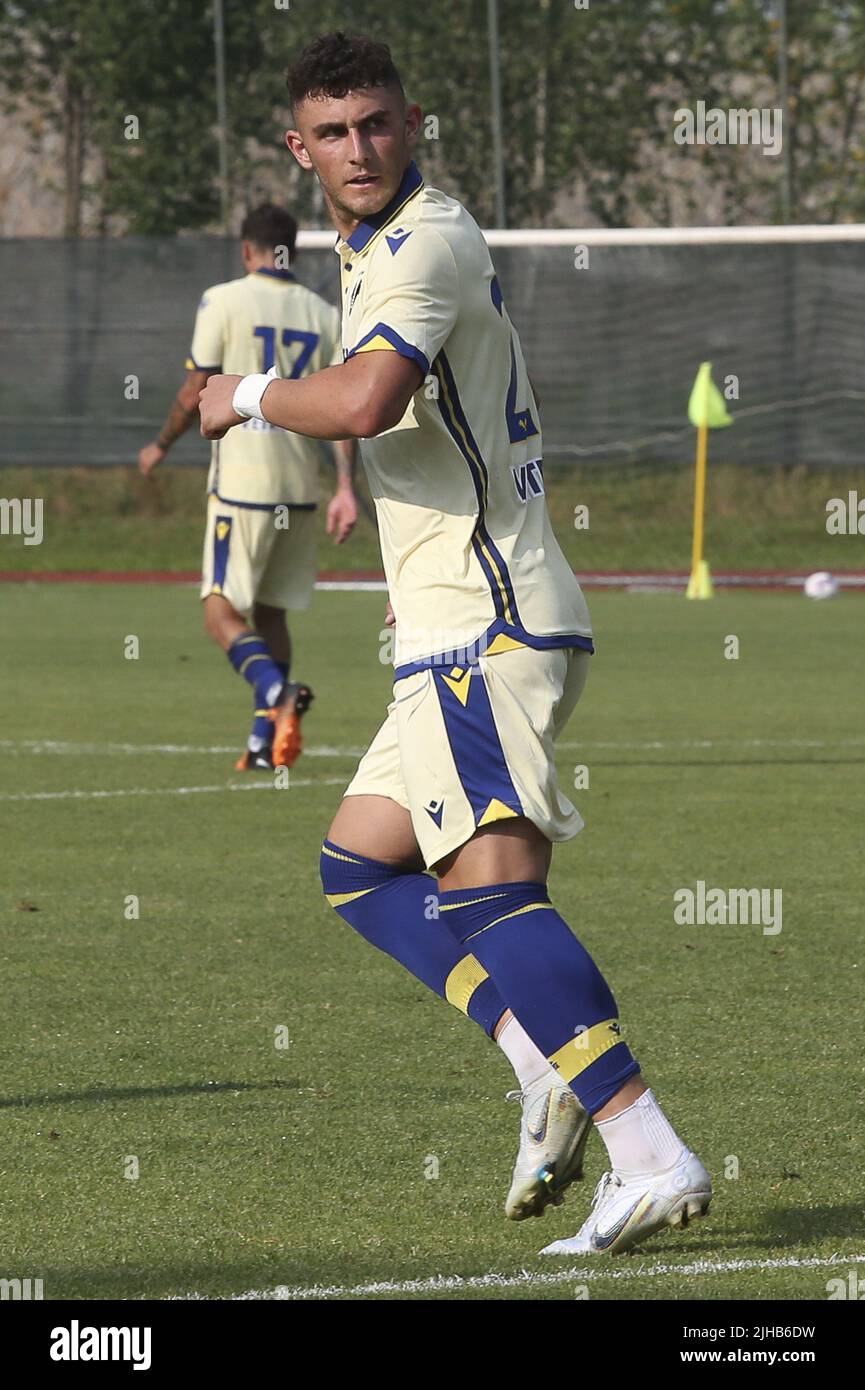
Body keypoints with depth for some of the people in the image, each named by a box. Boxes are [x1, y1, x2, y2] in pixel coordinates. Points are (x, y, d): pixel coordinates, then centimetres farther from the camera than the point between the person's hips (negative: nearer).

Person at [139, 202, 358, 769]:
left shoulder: (224, 301, -4)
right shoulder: (325, 314, 9)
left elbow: (198, 393, -4)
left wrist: (161, 446, 13)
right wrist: (346, 488, 3)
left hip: (241, 482, -5)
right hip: (301, 486, 5)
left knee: (223, 614, -3)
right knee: (271, 612, 15)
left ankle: (278, 692, -31)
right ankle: (265, 743, 12)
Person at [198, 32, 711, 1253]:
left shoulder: (430, 243, -13)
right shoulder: (372, 248, 19)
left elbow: (362, 402, -28)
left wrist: (248, 397, -11)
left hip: (489, 626, -11)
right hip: (455, 631, 11)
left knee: (489, 884, -20)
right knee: (361, 865, 15)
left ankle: (653, 1159, -27)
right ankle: (552, 1078, 6)